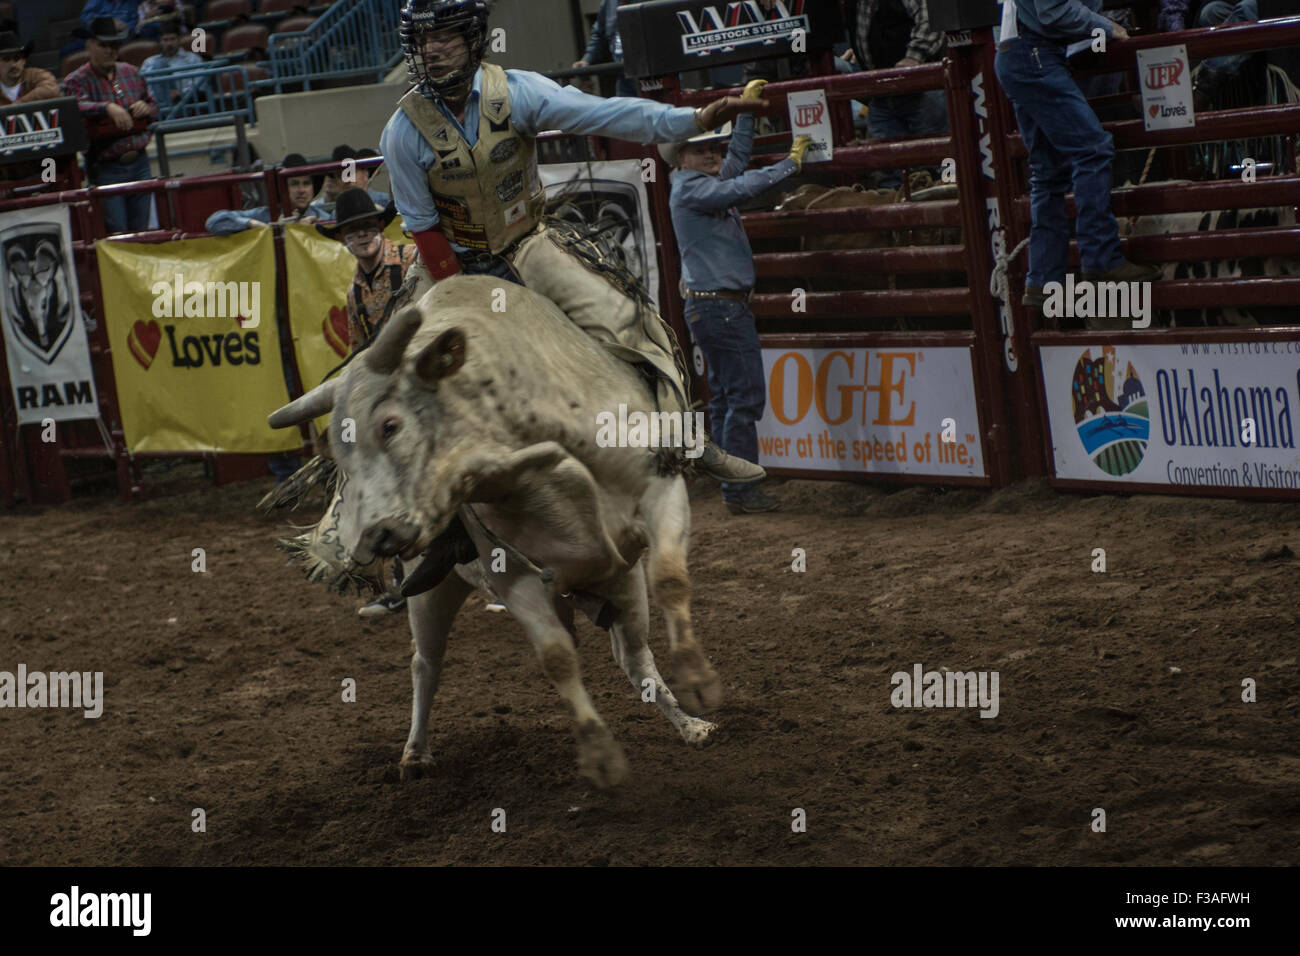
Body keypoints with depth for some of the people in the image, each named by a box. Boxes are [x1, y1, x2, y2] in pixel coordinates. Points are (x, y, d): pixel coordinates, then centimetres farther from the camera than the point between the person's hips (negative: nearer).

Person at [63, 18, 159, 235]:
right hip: (107, 169, -5)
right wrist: (107, 108, -41)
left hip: (139, 163, 5)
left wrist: (145, 108, -2)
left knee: (141, 230, 8)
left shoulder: (130, 73, 13)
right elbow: (78, 107, -25)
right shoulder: (76, 80, -4)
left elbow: (154, 108, 21)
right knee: (116, 234, -7)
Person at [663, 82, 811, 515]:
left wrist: (746, 107, 31)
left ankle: (734, 486, 14)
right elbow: (743, 187, -23)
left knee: (725, 397, 11)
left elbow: (738, 159, 31)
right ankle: (740, 491, -12)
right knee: (746, 396, -11)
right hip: (721, 307, -11)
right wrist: (790, 163, -13)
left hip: (711, 308, 11)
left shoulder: (707, 183, 16)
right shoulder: (690, 188, -13)